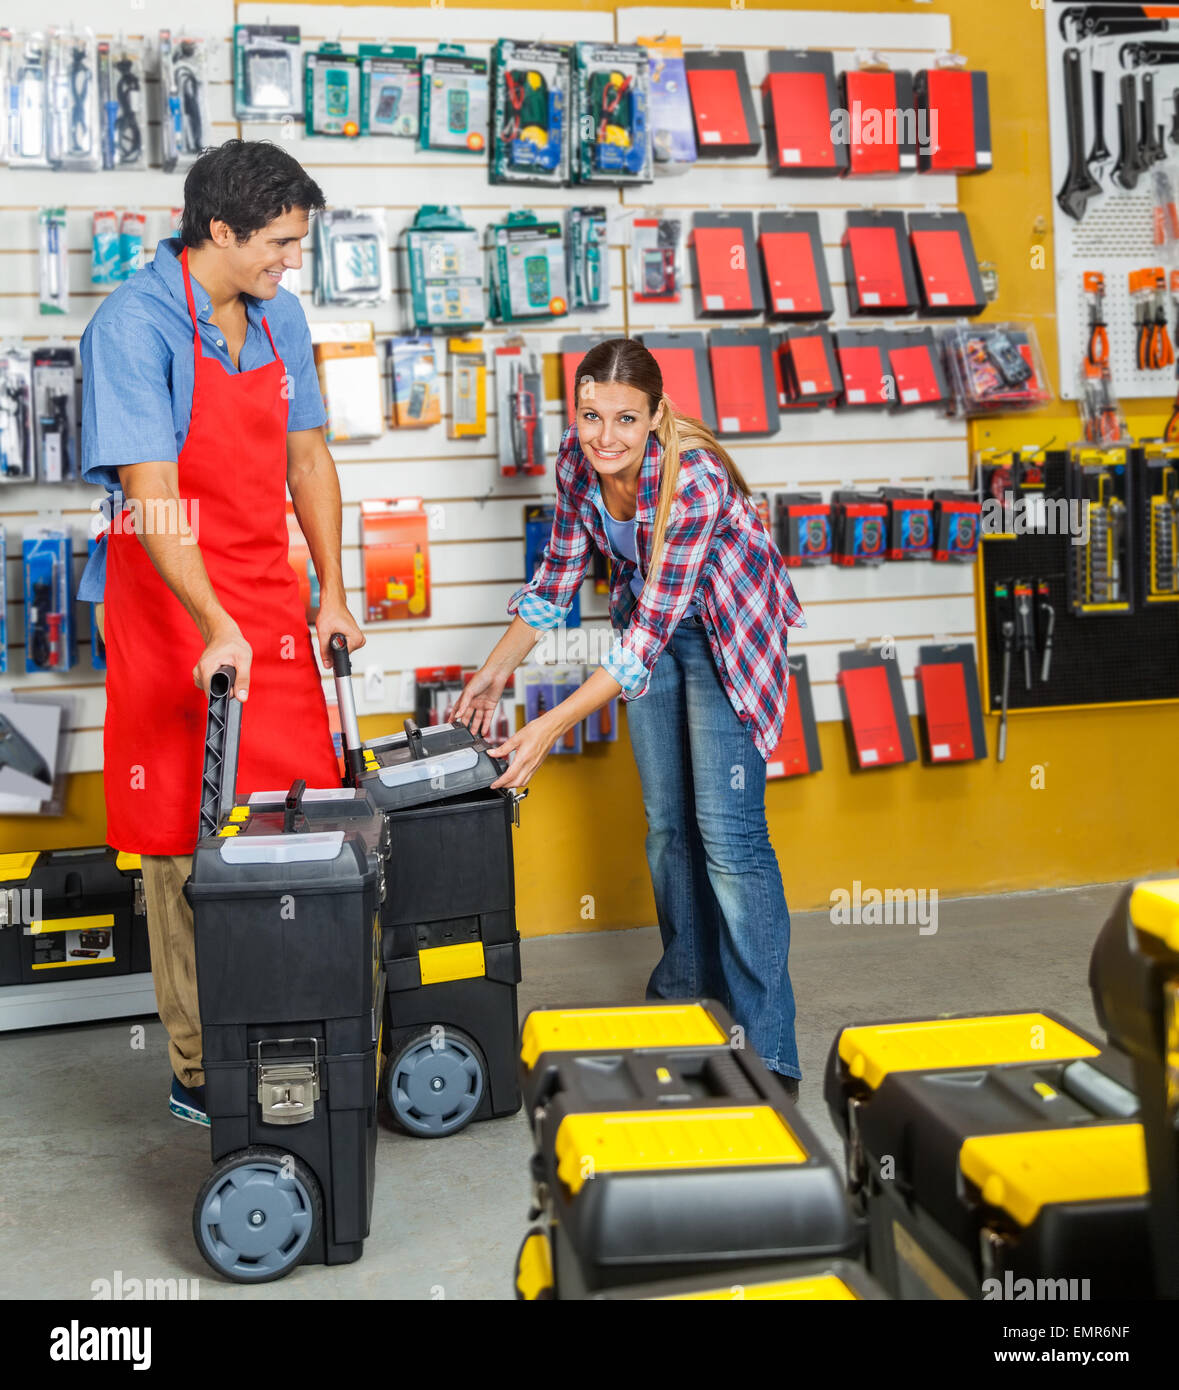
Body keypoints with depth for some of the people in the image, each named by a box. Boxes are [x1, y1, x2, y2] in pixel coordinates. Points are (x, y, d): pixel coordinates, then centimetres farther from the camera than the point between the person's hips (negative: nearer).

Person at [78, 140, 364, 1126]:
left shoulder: (279, 315, 9)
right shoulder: (135, 326, -14)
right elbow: (151, 495, -21)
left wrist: (332, 593, 11)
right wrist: (218, 629, -29)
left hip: (270, 601, 7)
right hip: (171, 608, -7)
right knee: (188, 841, 0)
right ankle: (200, 1074, 11)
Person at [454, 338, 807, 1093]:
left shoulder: (695, 480, -34)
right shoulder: (577, 459, -15)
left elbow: (652, 631, -33)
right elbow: (560, 569, 0)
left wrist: (554, 726, -36)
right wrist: (498, 668, -6)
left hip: (726, 633, -6)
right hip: (650, 620, 7)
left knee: (726, 832, -13)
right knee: (667, 823, 12)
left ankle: (768, 1056, -7)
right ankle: (684, 990, 31)